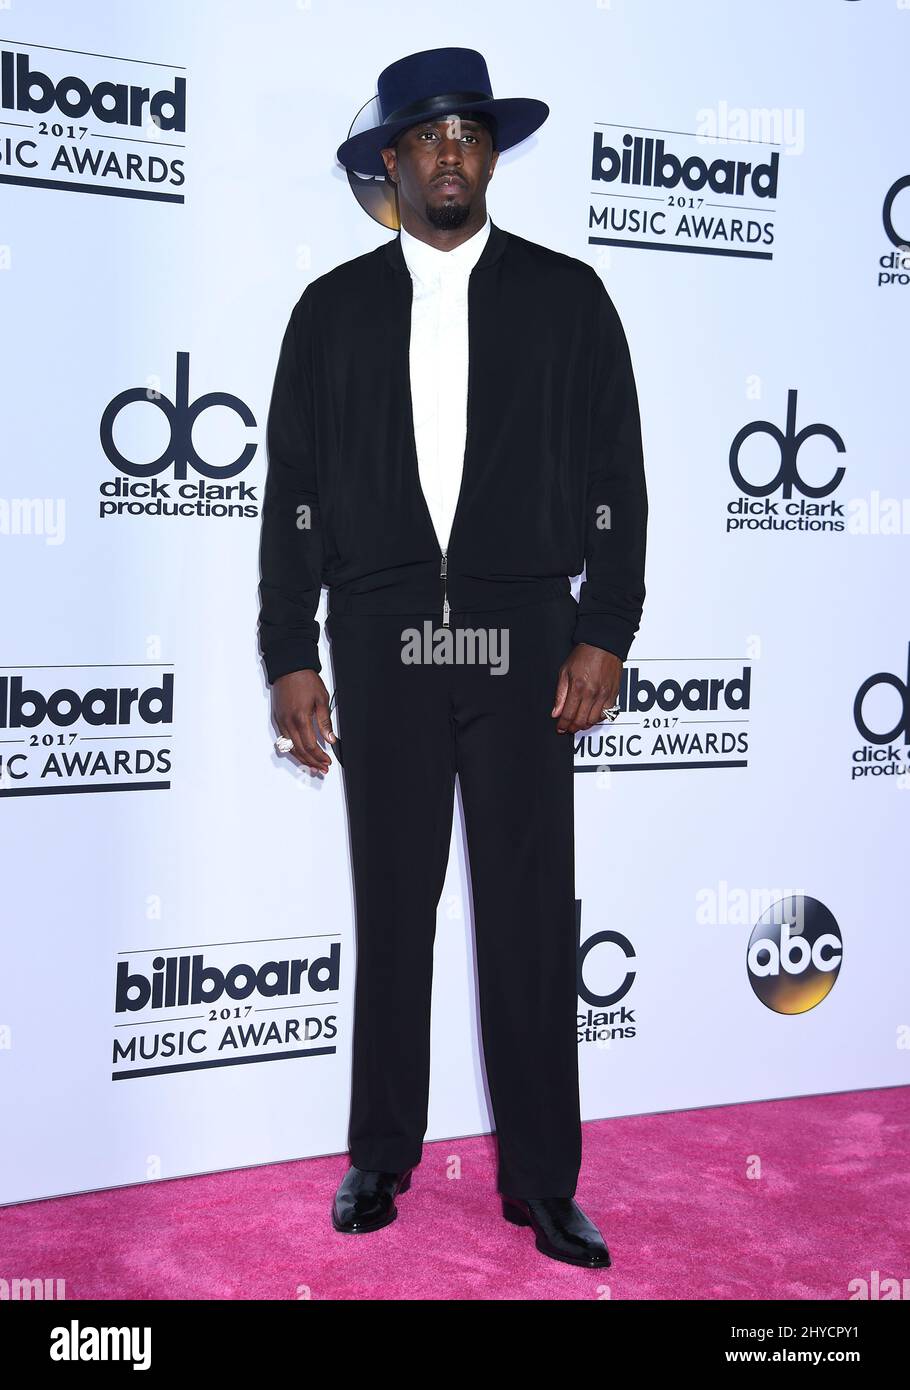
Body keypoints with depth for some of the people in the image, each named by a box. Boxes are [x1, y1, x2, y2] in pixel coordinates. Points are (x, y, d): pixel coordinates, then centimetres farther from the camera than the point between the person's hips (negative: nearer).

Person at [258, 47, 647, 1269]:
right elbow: (294, 493, 7)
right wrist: (290, 655, 1)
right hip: (382, 643, 1)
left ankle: (543, 1182, 14)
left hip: (524, 641, -1)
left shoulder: (566, 296, 7)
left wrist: (605, 635, -4)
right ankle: (381, 1158, 22)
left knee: (531, 915, 2)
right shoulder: (334, 308, 9)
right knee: (392, 911, 8)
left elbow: (615, 479, 5)